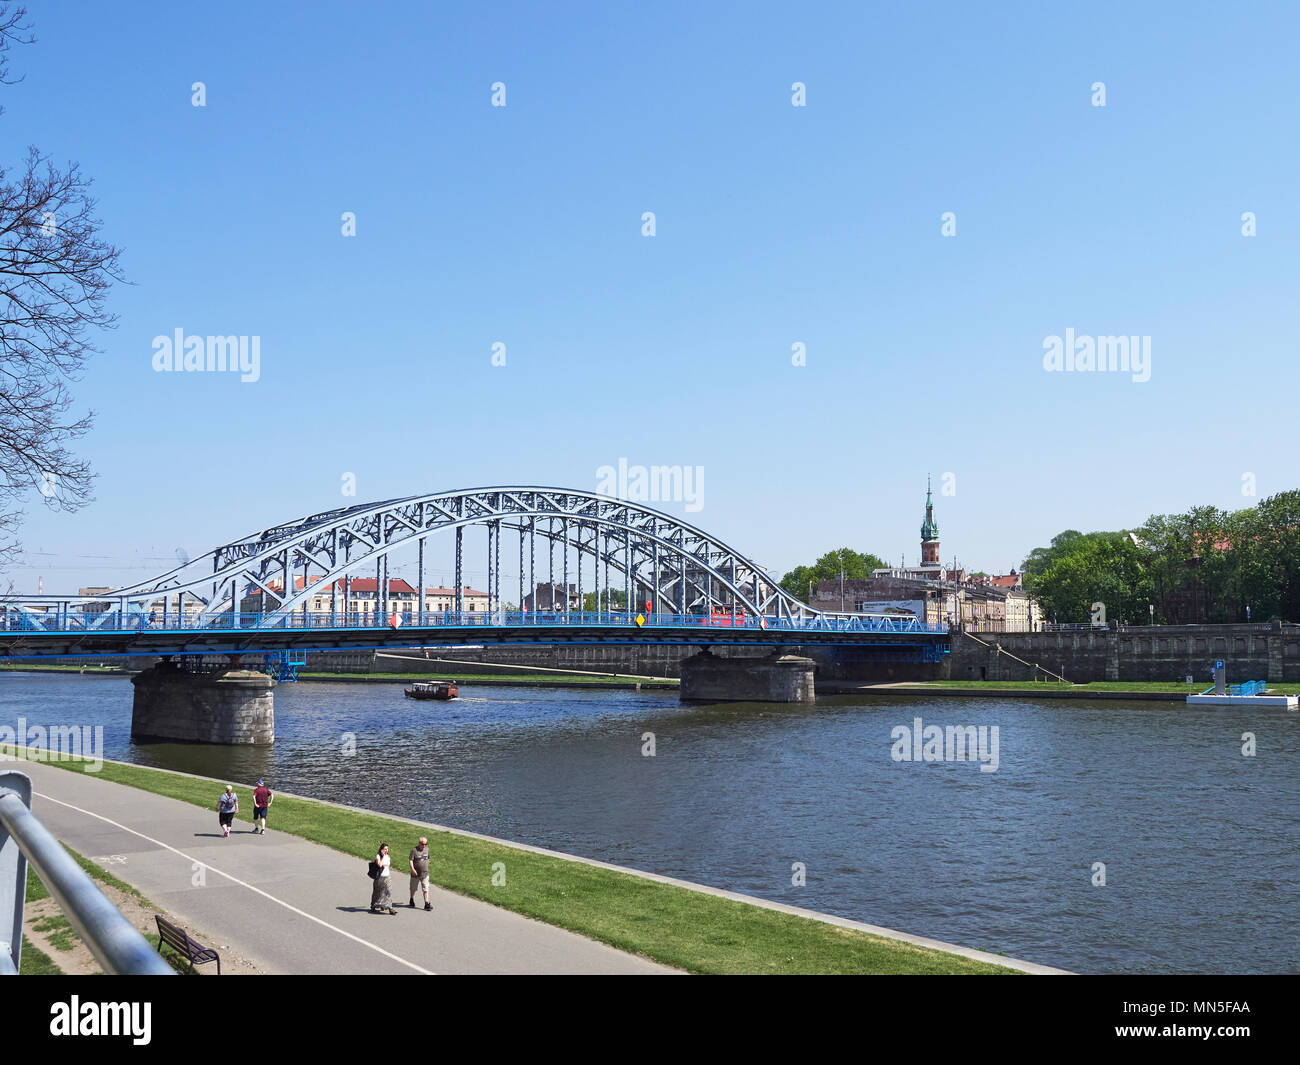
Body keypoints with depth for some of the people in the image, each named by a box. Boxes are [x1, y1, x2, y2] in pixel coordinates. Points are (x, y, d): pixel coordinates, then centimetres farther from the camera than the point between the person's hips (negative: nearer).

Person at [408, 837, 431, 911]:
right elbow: (410, 860, -15)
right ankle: (411, 901, 37)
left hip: (425, 873, 3)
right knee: (413, 888, 15)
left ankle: (426, 904, -7)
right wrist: (412, 869, -27)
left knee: (426, 889, -6)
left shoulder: (427, 849, 6)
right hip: (415, 873, -3)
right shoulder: (414, 850, -10)